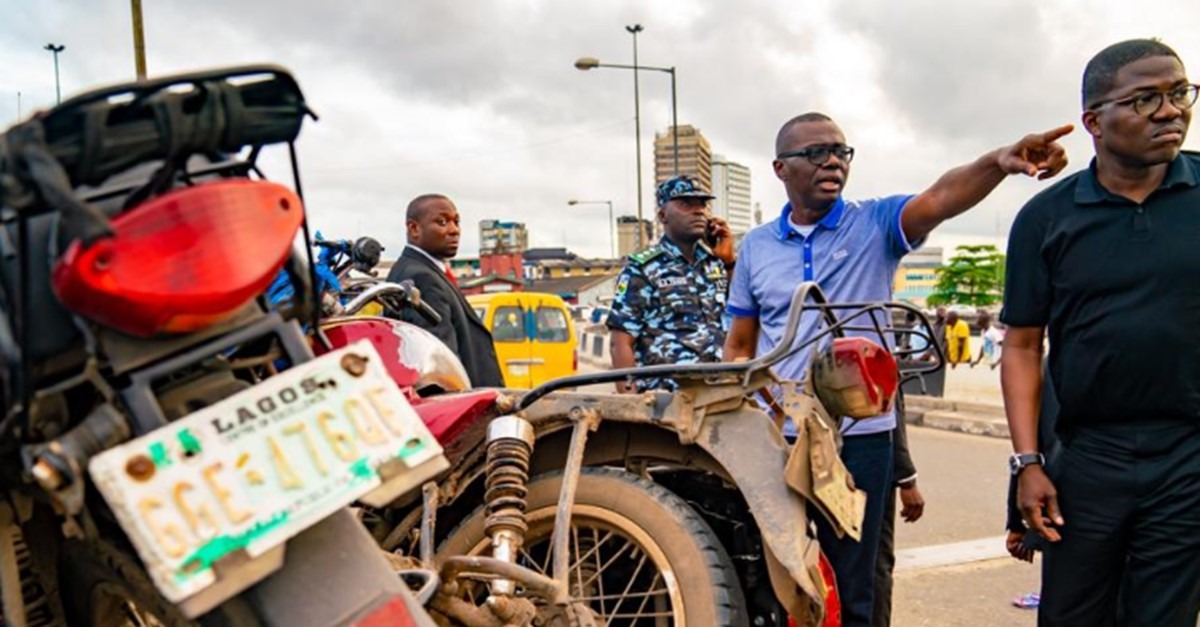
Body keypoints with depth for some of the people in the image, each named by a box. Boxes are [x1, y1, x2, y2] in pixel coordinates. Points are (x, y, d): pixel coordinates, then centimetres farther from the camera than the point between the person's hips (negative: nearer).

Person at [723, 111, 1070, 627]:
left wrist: (998, 162, -41)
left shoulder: (875, 225, 0)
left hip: (859, 436, -2)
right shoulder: (755, 246, 6)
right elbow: (739, 346, 10)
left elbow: (941, 198, -21)